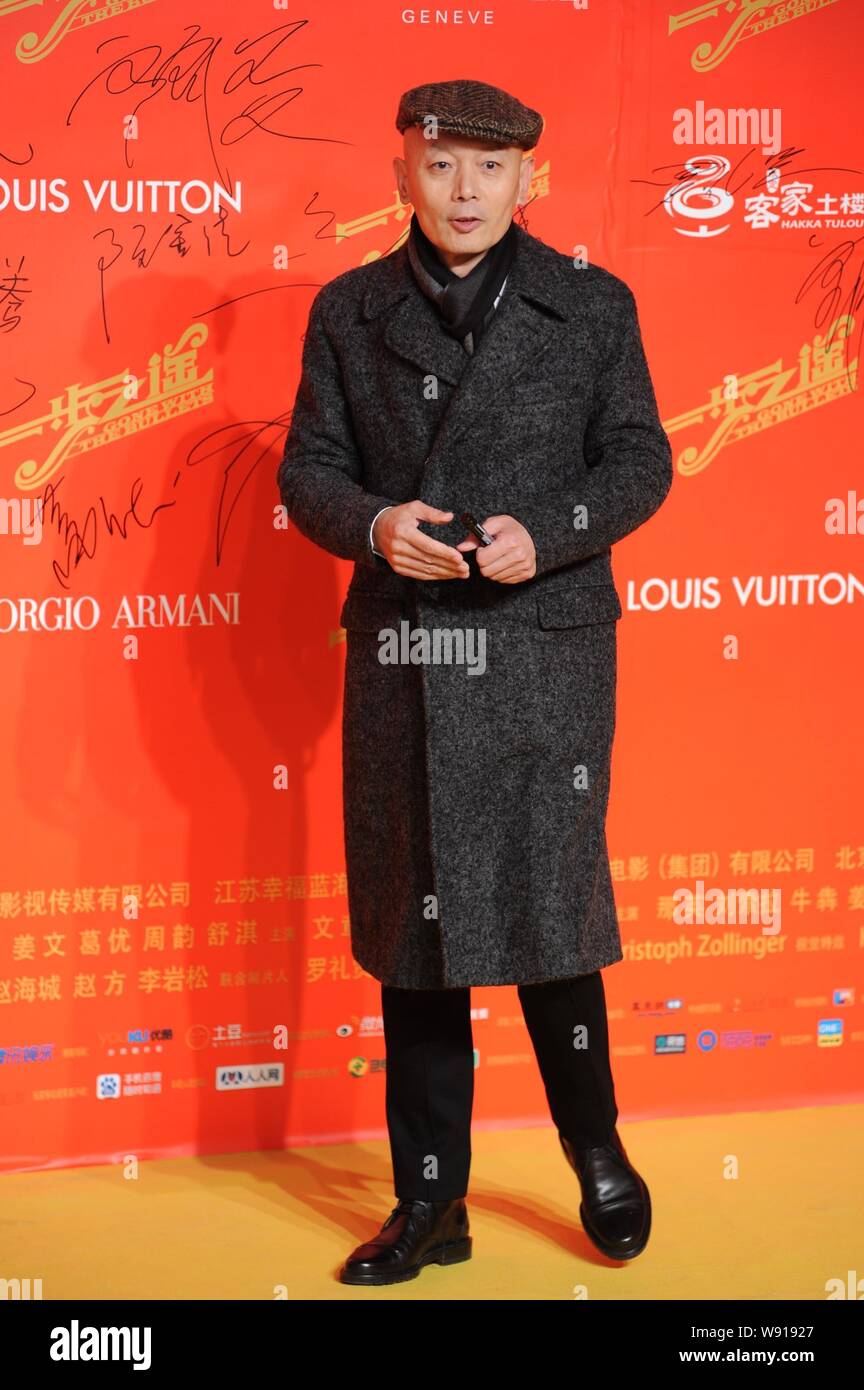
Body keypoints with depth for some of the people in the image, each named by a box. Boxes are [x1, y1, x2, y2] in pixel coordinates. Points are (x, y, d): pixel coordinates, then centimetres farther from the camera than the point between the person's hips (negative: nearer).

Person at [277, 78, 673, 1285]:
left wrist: (547, 535, -14)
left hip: (545, 653, -2)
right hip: (400, 658, 2)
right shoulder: (349, 312, 7)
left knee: (548, 911, -2)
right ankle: (431, 1206, 21)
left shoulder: (592, 305, 4)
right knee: (413, 925, 7)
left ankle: (598, 1156, 26)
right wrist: (375, 526, -14)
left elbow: (639, 460, 4)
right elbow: (308, 470, 7)